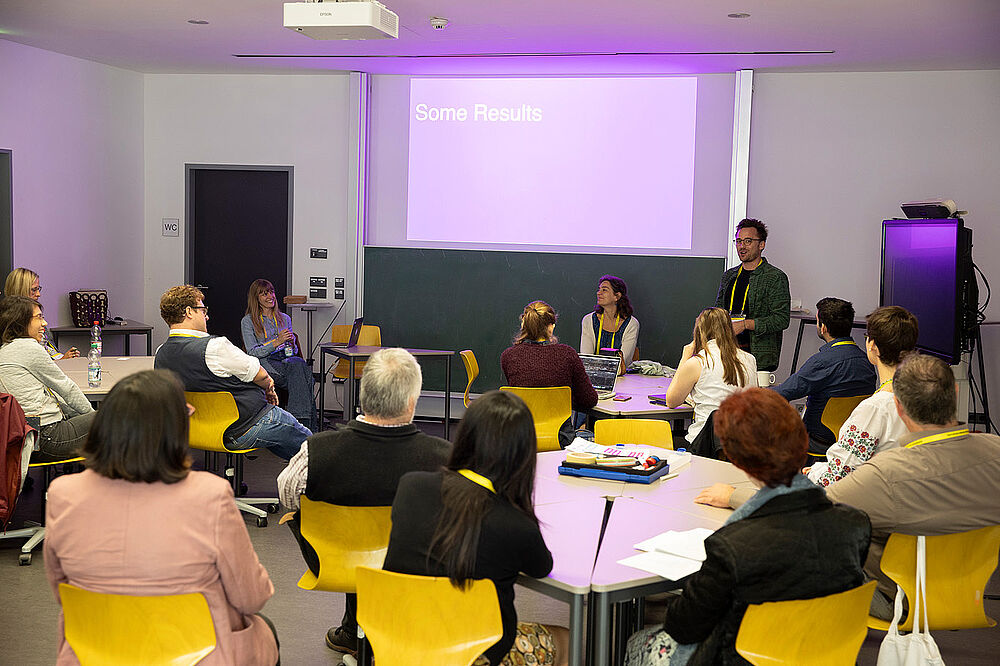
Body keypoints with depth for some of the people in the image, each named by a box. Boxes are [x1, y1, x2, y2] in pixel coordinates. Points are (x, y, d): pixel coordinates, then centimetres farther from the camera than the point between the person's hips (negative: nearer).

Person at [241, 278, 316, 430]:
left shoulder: (285, 319, 23)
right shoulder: (248, 321, 9)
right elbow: (253, 352, -1)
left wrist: (292, 344, -1)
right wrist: (277, 342, -13)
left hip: (287, 358, 4)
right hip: (266, 363, -4)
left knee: (299, 364, -34)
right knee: (298, 367, -34)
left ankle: (303, 419, -41)